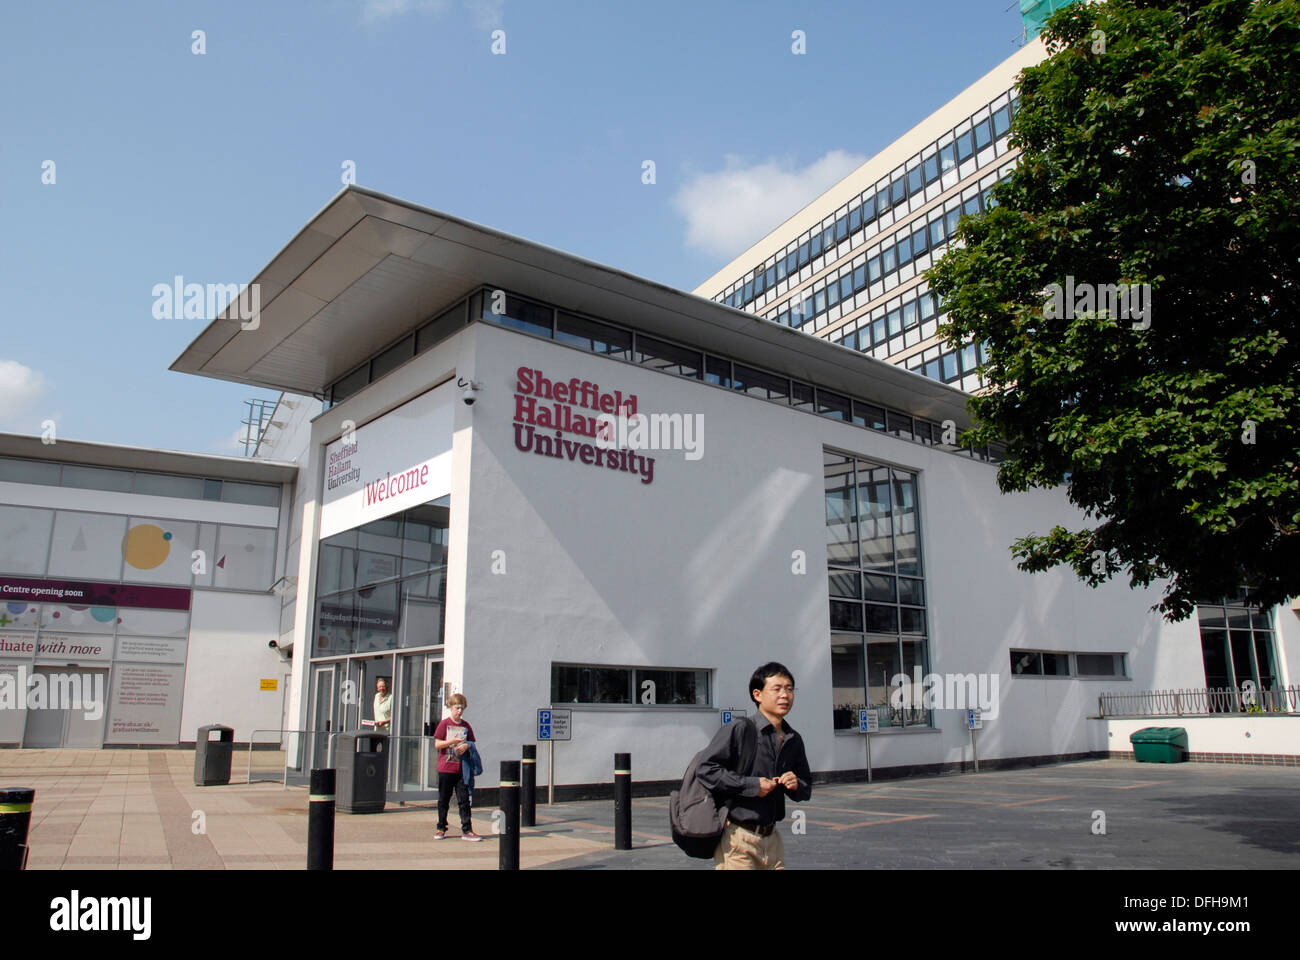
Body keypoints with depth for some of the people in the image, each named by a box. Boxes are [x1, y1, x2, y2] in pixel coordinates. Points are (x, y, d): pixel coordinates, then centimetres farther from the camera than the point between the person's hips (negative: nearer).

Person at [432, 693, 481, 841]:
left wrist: (466, 746, -10)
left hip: (461, 769, 2)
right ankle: (441, 829, 21)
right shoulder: (444, 724, -1)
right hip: (445, 768, -2)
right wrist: (452, 741, -20)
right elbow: (437, 744, -6)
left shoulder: (466, 726, 8)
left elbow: (471, 744, 12)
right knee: (443, 800, 8)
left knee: (464, 800, 0)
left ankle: (467, 830, 2)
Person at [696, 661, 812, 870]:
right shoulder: (738, 730, -10)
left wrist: (796, 786, -2)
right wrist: (752, 785, -17)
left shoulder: (794, 740, 11)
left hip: (771, 838, 6)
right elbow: (706, 769, -16)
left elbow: (806, 788, 21)